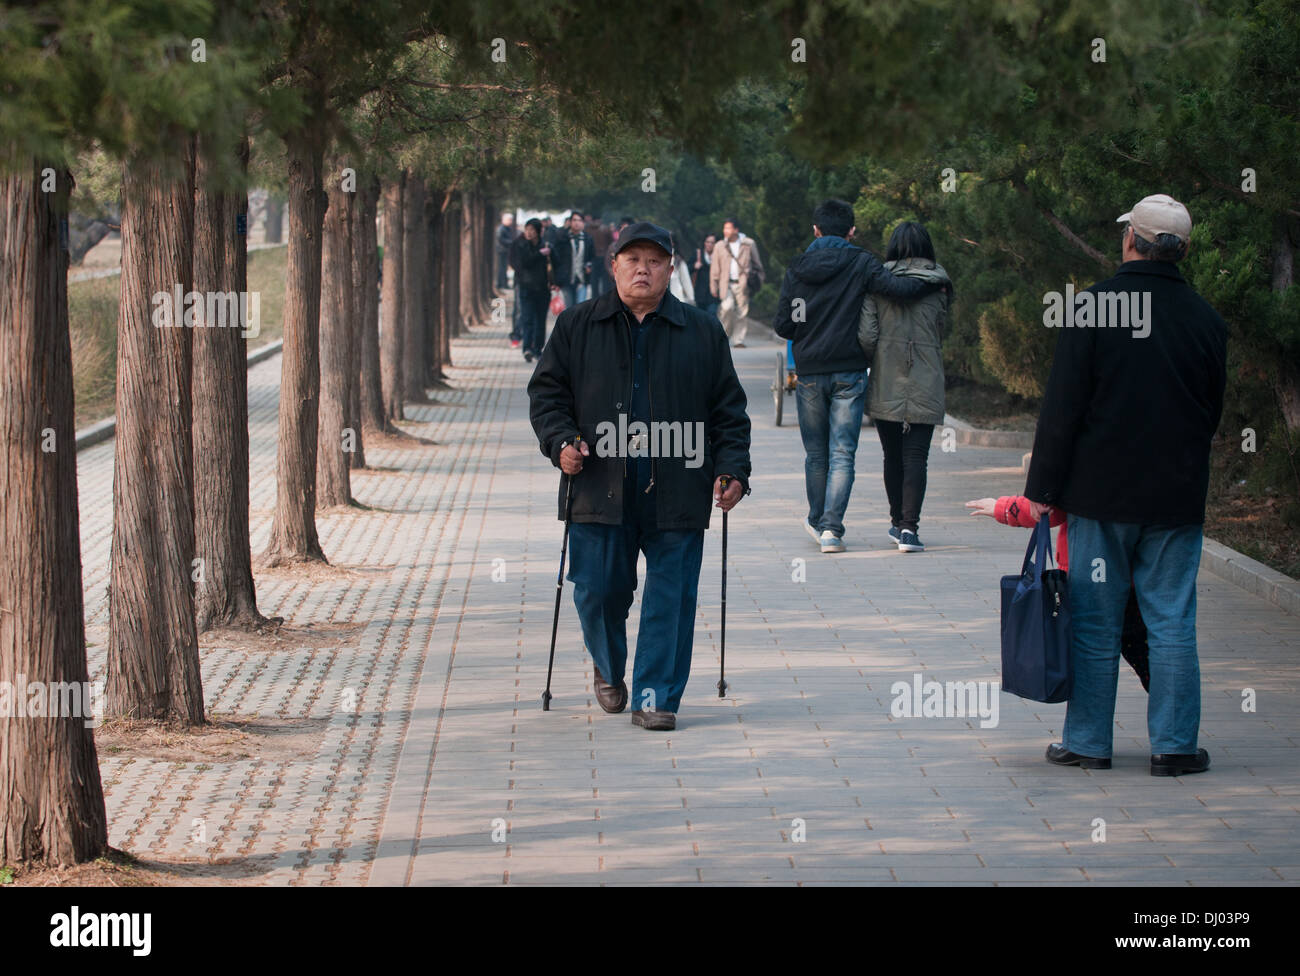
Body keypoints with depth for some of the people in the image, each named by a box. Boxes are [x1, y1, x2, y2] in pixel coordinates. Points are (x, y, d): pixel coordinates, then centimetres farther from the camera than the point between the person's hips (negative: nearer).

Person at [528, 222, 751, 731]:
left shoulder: (703, 332, 9)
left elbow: (729, 408, 10)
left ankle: (656, 698, 6)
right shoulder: (576, 326, 9)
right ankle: (609, 670, 32)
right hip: (600, 492, 0)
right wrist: (560, 441, -6)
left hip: (676, 496, 0)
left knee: (671, 598, -3)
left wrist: (732, 468, -1)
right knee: (598, 593, 4)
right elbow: (546, 390, 11)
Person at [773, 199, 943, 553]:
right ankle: (831, 528, -9)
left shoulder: (796, 269, 2)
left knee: (816, 454, 14)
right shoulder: (861, 264, -6)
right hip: (849, 371, -2)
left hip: (809, 373, 2)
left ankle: (818, 522, 25)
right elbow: (897, 288, -19)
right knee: (842, 454, -1)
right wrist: (934, 281, -2)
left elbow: (782, 326, 1)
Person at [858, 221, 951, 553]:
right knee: (916, 456, -3)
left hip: (886, 385, 1)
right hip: (925, 386, -1)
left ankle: (898, 522, 27)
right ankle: (909, 527, -15)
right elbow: (938, 333, 7)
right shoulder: (938, 284, -1)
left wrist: (870, 363, 9)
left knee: (893, 455, 15)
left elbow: (866, 334, -8)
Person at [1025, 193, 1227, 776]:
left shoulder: (1090, 308, -9)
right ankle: (1174, 745, 6)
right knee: (1172, 623, 6)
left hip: (1101, 493, -2)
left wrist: (1042, 491, -4)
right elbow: (1212, 412, 10)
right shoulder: (1205, 319, 1)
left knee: (1094, 622, 5)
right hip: (1177, 498, 2)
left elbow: (1061, 409, -9)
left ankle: (1087, 742, 10)